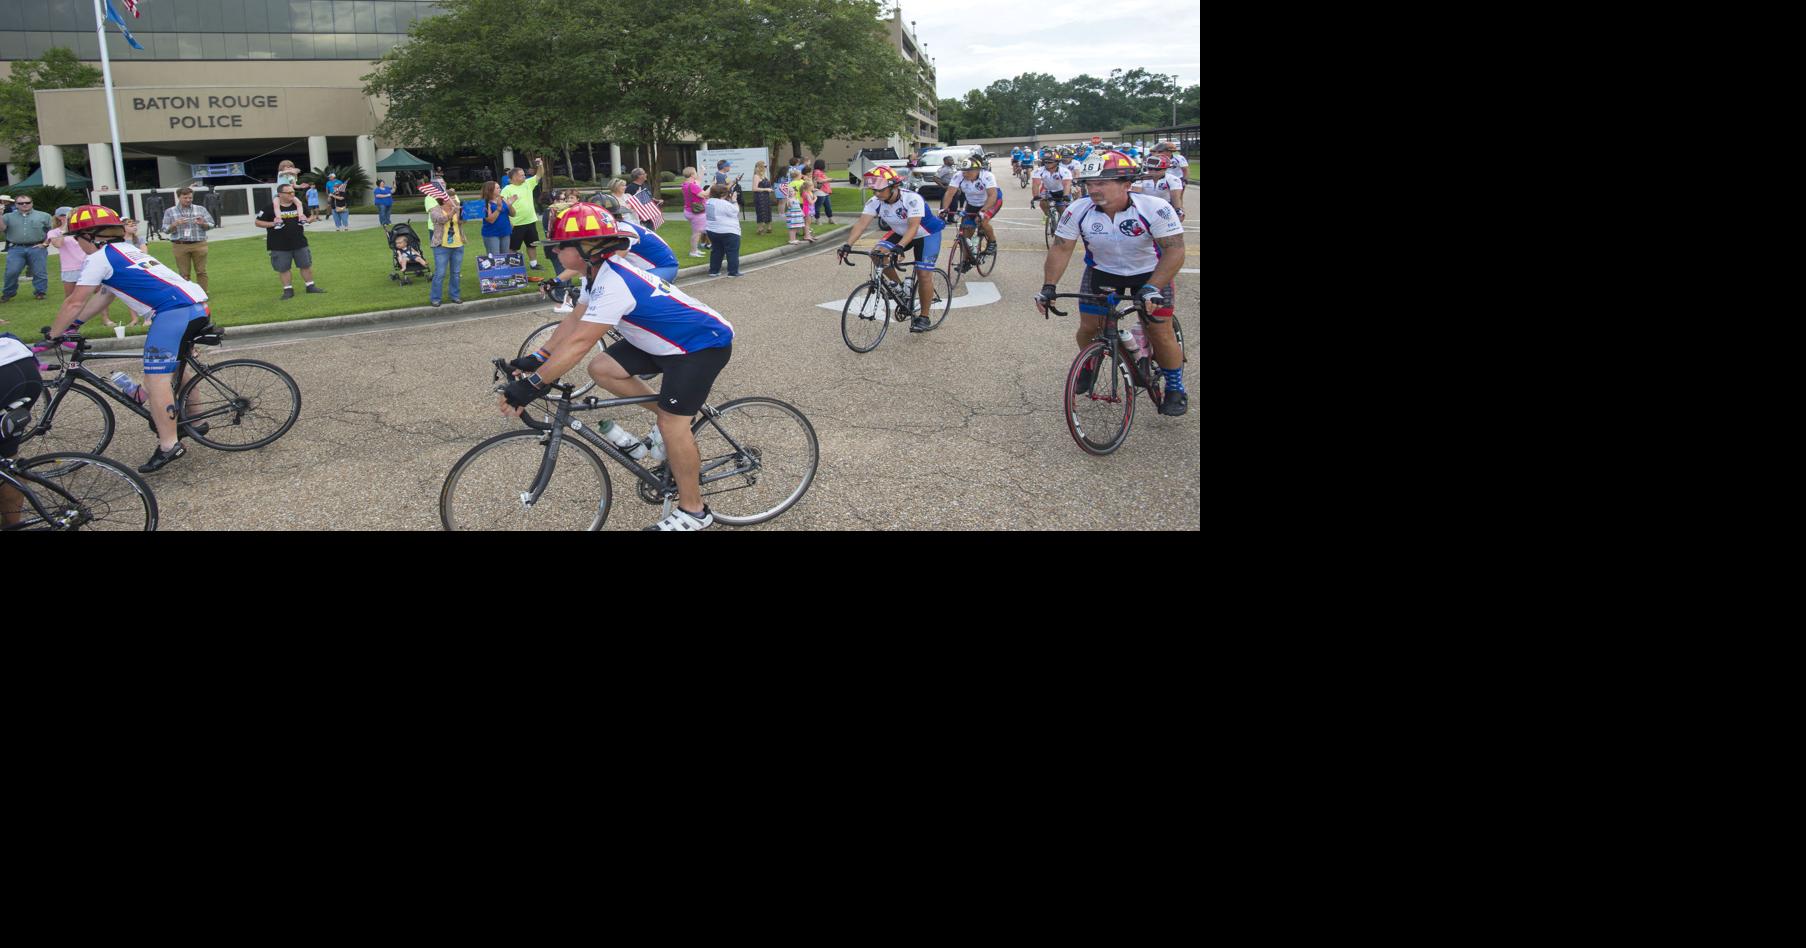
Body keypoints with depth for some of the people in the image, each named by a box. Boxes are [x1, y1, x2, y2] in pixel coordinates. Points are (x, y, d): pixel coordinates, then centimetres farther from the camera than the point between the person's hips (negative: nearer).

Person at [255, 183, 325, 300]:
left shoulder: (299, 205, 3)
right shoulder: (270, 208, -9)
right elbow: (257, 222, -5)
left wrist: (306, 220, -3)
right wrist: (272, 224, -19)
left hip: (299, 243, 3)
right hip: (279, 246, -3)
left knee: (306, 265, 9)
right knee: (283, 268, 4)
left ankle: (310, 286, 23)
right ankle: (288, 290, 14)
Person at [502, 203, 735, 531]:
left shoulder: (613, 284, -30)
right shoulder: (598, 272, 0)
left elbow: (580, 342, -35)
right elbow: (574, 321, 8)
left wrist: (532, 385, -33)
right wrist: (536, 358, 1)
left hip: (704, 343, -10)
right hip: (665, 340, 10)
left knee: (671, 421, -12)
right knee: (602, 368, 1)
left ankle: (693, 512, 3)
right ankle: (668, 418, 16)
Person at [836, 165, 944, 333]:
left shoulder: (912, 199, -34)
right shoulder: (875, 201, -19)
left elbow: (913, 227, -43)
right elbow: (862, 223, -26)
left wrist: (899, 247, -58)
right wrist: (847, 244, -40)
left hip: (926, 235, -5)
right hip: (900, 233, 5)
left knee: (922, 274, -12)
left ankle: (924, 317, 4)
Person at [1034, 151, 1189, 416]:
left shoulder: (1155, 209, -31)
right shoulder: (1078, 210, -22)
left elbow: (1175, 250, -32)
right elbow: (1061, 249, -15)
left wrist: (1151, 289, -42)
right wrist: (1048, 287, -25)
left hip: (1150, 273, -2)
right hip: (1102, 272, 3)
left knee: (1160, 334, -6)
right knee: (1089, 327, 0)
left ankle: (1175, 388, 17)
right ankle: (1088, 367, 34)